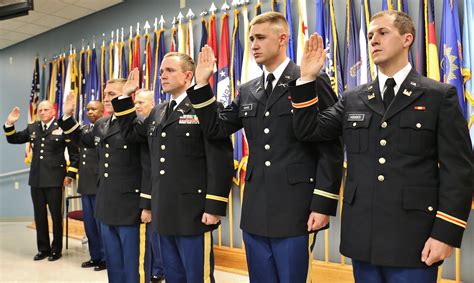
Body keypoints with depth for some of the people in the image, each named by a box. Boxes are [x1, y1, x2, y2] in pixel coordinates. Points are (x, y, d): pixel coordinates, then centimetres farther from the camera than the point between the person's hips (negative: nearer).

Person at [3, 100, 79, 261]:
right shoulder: (32, 128, 11)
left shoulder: (62, 128, -4)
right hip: (36, 180, 5)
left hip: (54, 180, -5)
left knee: (56, 215, 6)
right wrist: (10, 124, 0)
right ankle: (43, 248, 24)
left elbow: (74, 153, -5)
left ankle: (56, 249, 19)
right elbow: (13, 139, 17)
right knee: (39, 216, 11)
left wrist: (70, 174, -8)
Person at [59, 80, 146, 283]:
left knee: (130, 262, 5)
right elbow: (84, 140, 30)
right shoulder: (101, 124, 12)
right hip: (106, 204, 8)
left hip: (127, 204, -7)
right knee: (112, 262, 19)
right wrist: (68, 117, 23)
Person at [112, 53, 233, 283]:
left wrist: (214, 207, -18)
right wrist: (125, 97, 17)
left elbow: (220, 160, -15)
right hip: (165, 213, 7)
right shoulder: (158, 112, 15)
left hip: (193, 213, -7)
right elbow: (131, 132, 28)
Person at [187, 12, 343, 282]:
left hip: (296, 211, -5)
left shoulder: (313, 82, -5)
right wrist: (202, 85, 4)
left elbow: (331, 149, -8)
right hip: (256, 212, 6)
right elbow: (215, 129, 11)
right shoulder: (247, 91, 13)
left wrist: (323, 205, -13)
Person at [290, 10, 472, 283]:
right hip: (362, 236, 4)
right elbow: (309, 130, 5)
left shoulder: (439, 96, -1)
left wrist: (446, 233, -11)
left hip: (413, 239, -3)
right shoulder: (353, 99, 10)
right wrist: (307, 79, -3)